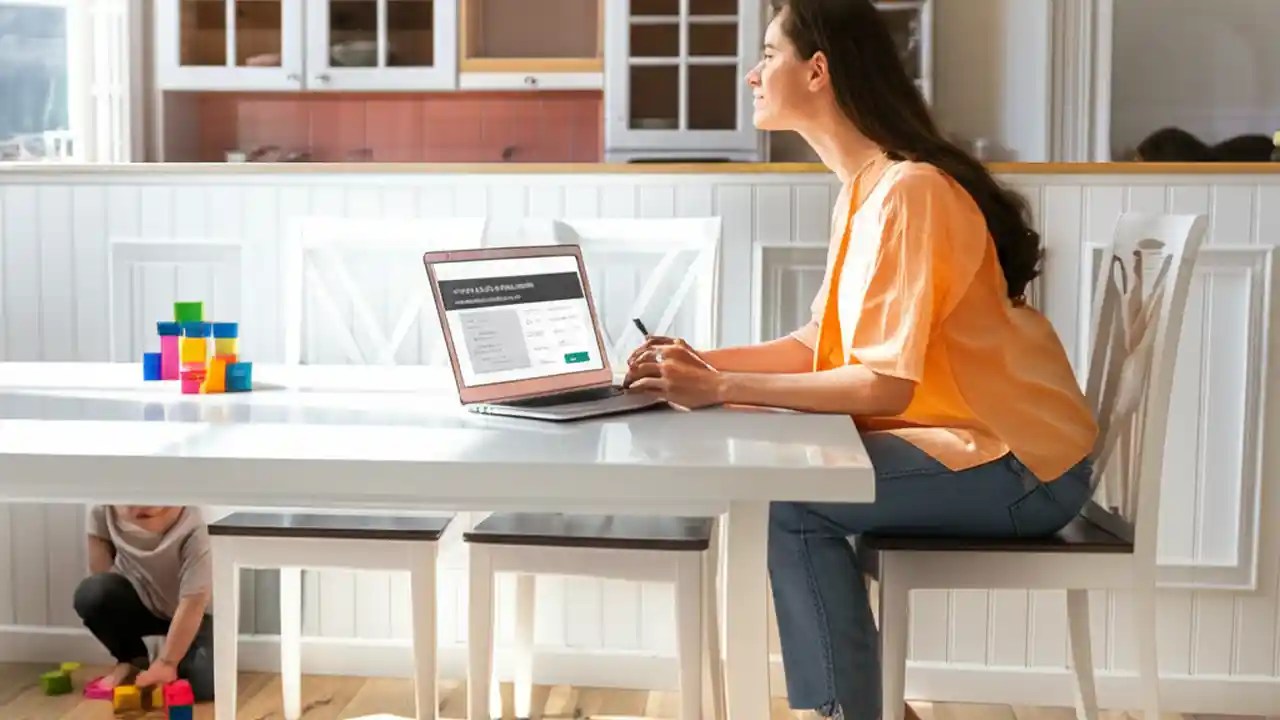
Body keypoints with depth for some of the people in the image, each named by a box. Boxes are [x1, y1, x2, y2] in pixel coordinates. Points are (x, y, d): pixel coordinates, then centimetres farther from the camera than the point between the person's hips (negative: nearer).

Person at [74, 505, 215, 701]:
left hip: (187, 614, -4)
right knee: (91, 594, -31)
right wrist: (106, 589, -8)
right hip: (136, 597, 4)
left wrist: (166, 663, -35)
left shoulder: (192, 529, -34)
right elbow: (99, 537, 2)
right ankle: (132, 660, -2)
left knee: (204, 685, -27)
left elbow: (193, 602, -33)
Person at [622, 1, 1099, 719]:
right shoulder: (865, 189, 8)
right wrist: (701, 362, -5)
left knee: (790, 500, -18)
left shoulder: (905, 191, -22)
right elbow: (821, 345, 8)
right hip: (975, 442, 9)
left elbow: (886, 385, -27)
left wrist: (721, 388, -25)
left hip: (1022, 465, -9)